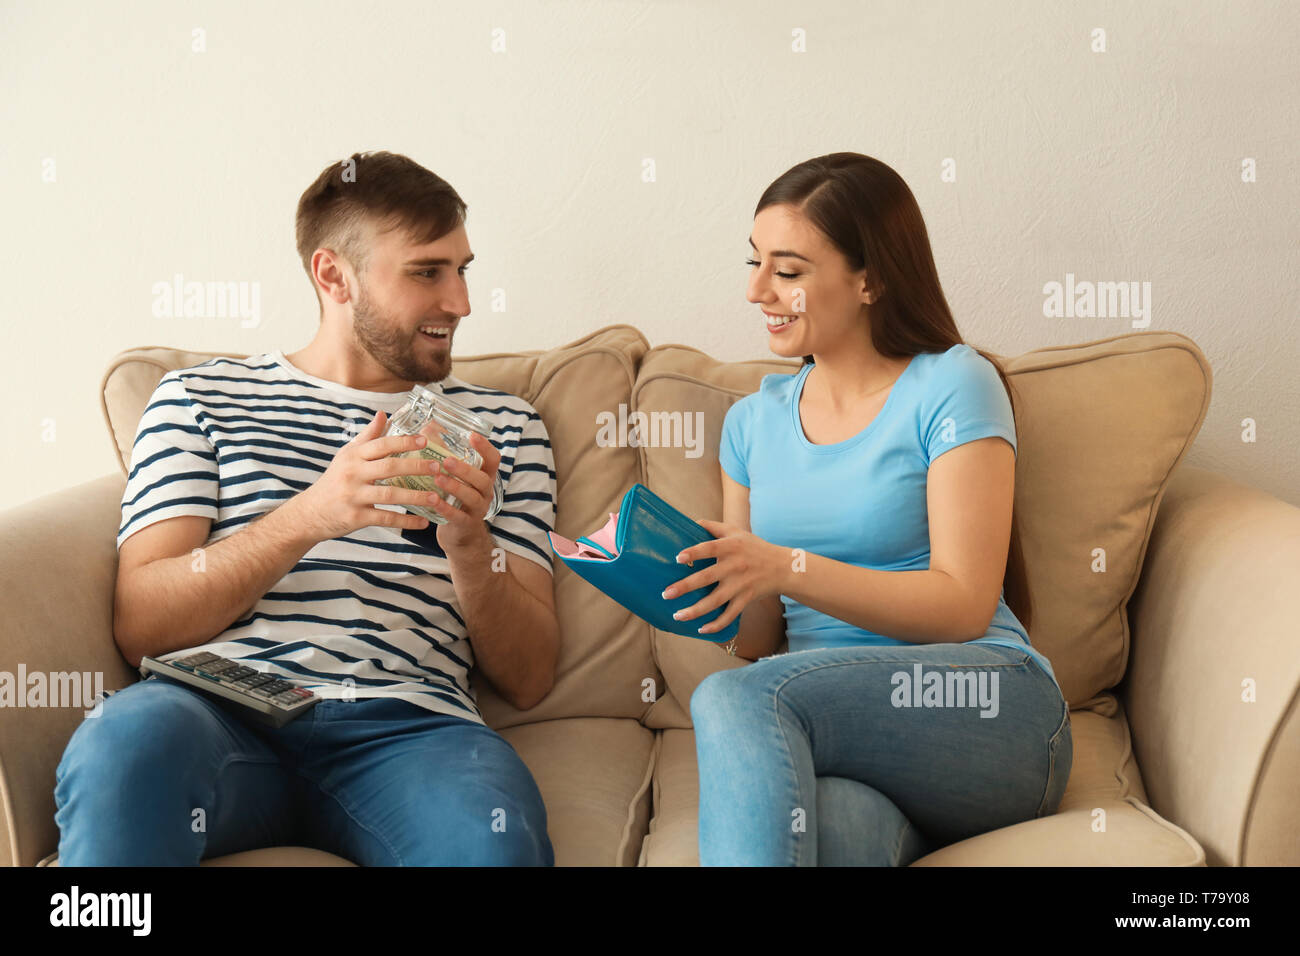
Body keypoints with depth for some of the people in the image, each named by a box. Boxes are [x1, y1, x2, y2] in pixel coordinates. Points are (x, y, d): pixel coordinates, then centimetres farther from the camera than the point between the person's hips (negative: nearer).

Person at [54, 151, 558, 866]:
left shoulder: (501, 425, 19)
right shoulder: (198, 398, 17)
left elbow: (526, 681, 14)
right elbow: (141, 627, 3)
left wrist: (468, 544, -5)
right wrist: (310, 516, -11)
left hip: (403, 723, 1)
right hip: (224, 705, 0)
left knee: (489, 834, -33)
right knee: (127, 739, -34)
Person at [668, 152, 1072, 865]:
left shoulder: (953, 386, 1)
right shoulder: (754, 420, 18)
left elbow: (963, 606, -8)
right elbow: (758, 637, 16)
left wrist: (787, 568, -18)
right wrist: (674, 573, -5)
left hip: (991, 711, -2)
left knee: (734, 699, -30)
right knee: (825, 821, -38)